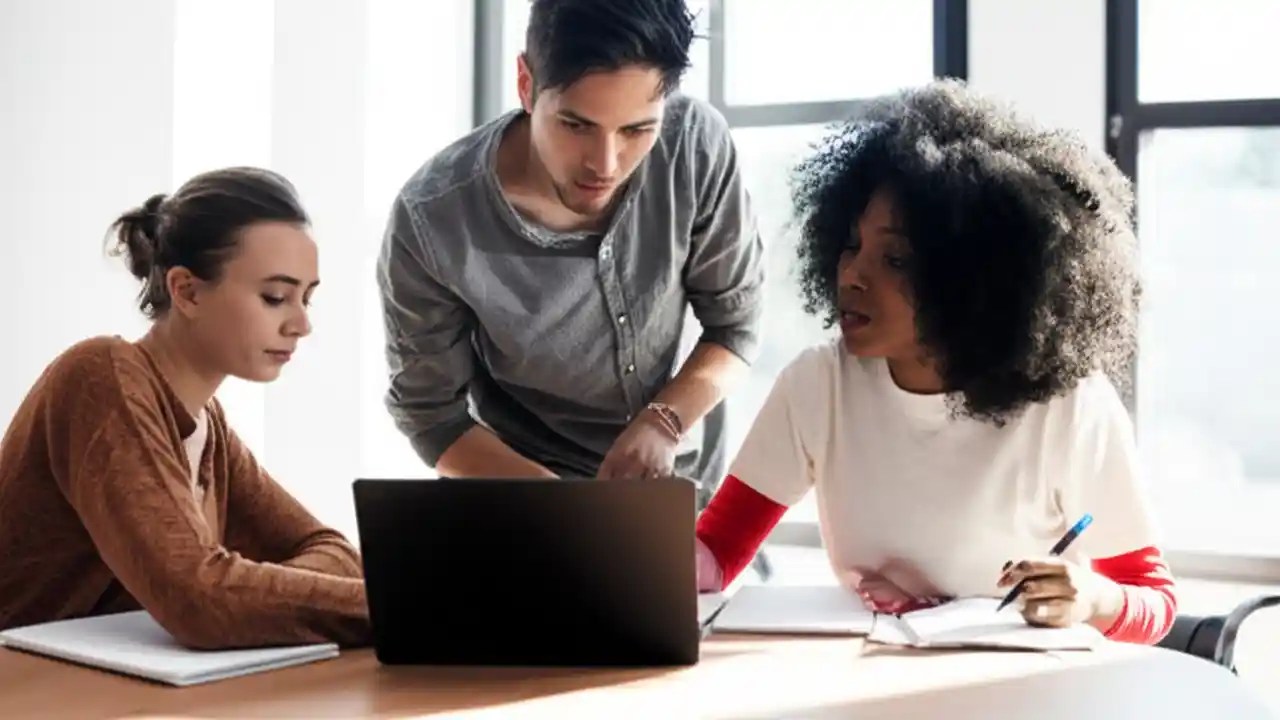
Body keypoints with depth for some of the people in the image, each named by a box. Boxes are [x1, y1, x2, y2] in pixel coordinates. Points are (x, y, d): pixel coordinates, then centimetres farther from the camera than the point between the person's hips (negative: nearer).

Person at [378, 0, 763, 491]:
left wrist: (664, 422, -28)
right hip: (520, 491, -2)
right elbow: (430, 414, -17)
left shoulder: (698, 146, -25)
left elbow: (735, 323, -11)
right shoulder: (431, 221, -30)